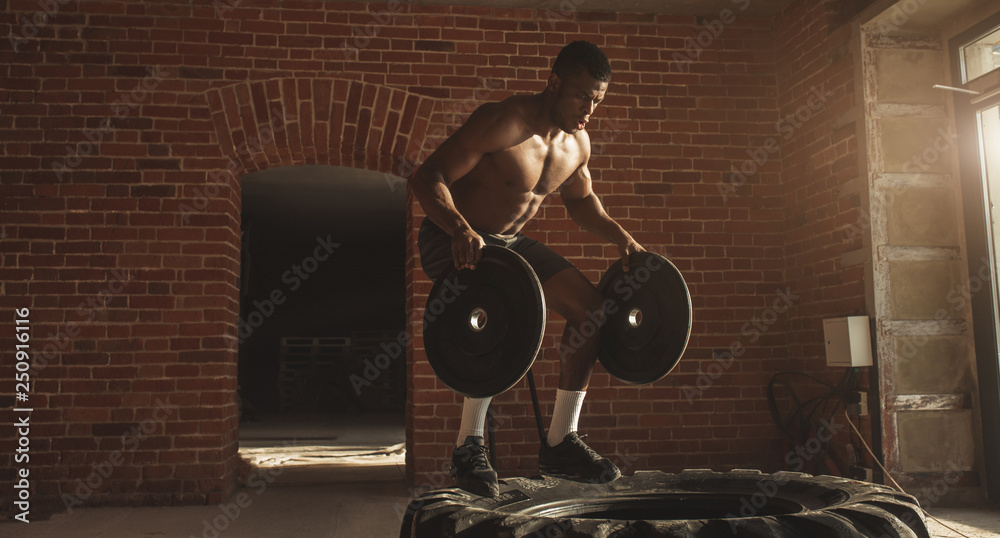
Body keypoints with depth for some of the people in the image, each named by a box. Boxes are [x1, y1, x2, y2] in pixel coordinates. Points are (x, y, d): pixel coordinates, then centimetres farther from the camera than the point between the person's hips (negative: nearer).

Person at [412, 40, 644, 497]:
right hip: (454, 239, -8)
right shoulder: (501, 123, -25)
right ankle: (469, 446, -17)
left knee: (590, 307, 0)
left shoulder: (577, 143, 0)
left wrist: (620, 237, 3)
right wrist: (461, 229, -46)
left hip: (510, 241, 8)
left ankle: (560, 443, 8)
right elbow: (428, 178, -28)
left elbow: (580, 199, 19)